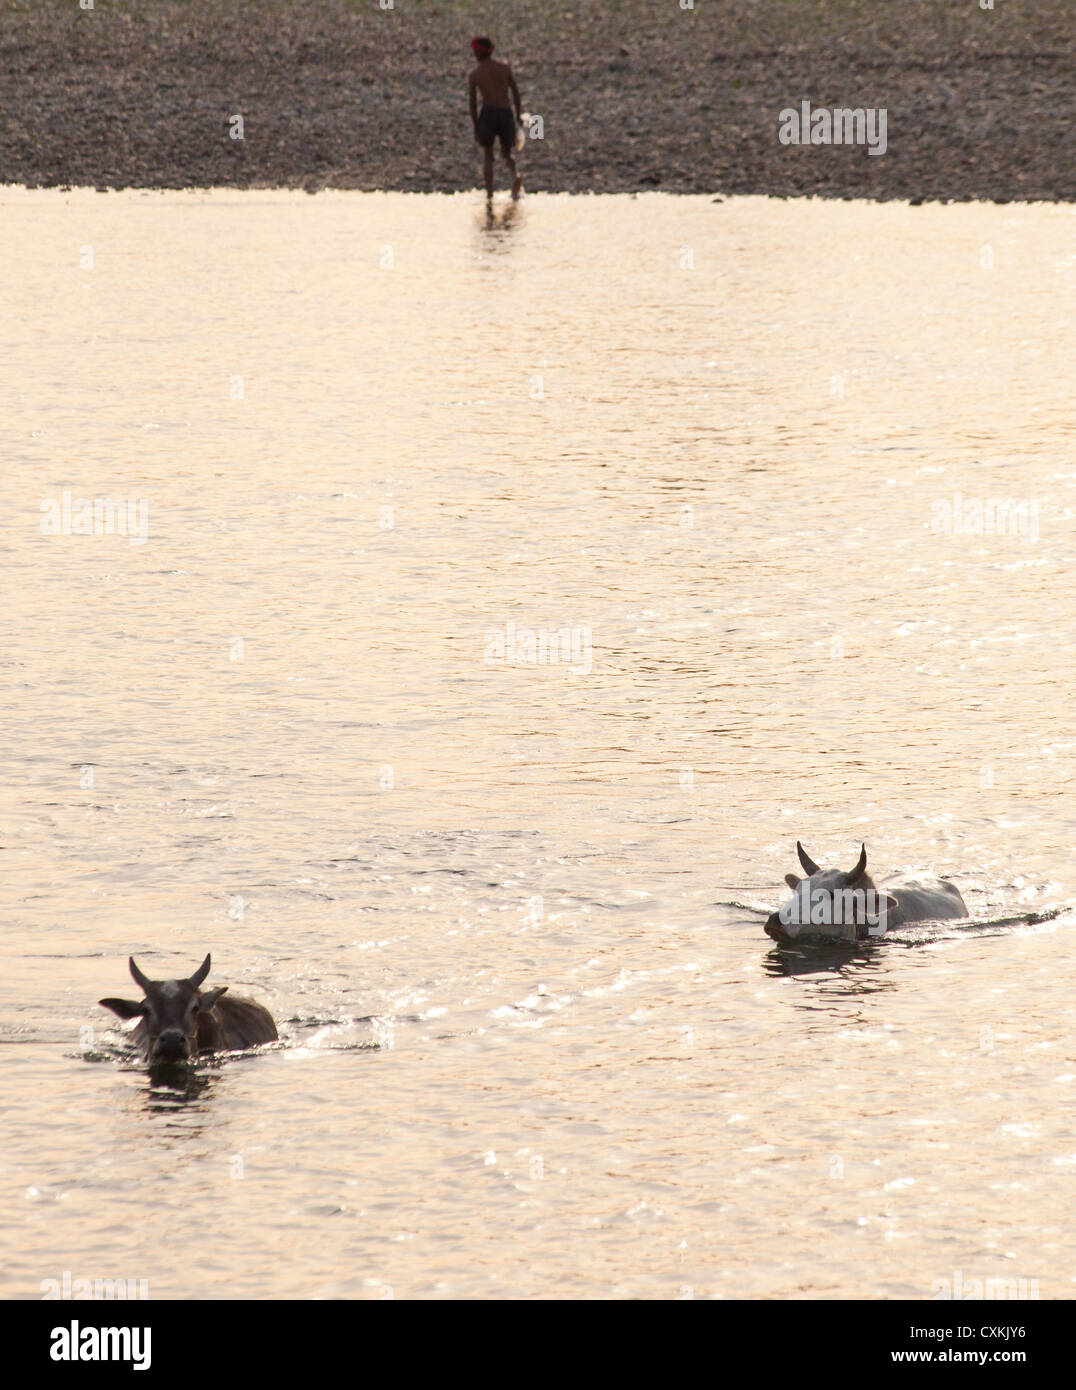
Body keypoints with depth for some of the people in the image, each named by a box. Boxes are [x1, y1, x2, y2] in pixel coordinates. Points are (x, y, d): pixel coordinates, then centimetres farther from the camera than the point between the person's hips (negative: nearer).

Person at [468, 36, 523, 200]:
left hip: (488, 113, -2)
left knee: (488, 156, 11)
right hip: (506, 113, 2)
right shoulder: (504, 67, 5)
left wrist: (475, 127, 7)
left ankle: (489, 192, 3)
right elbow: (515, 91, 4)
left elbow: (473, 102, 1)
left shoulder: (474, 73, 0)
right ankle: (515, 174, -19)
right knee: (507, 152, 13)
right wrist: (518, 115, 13)